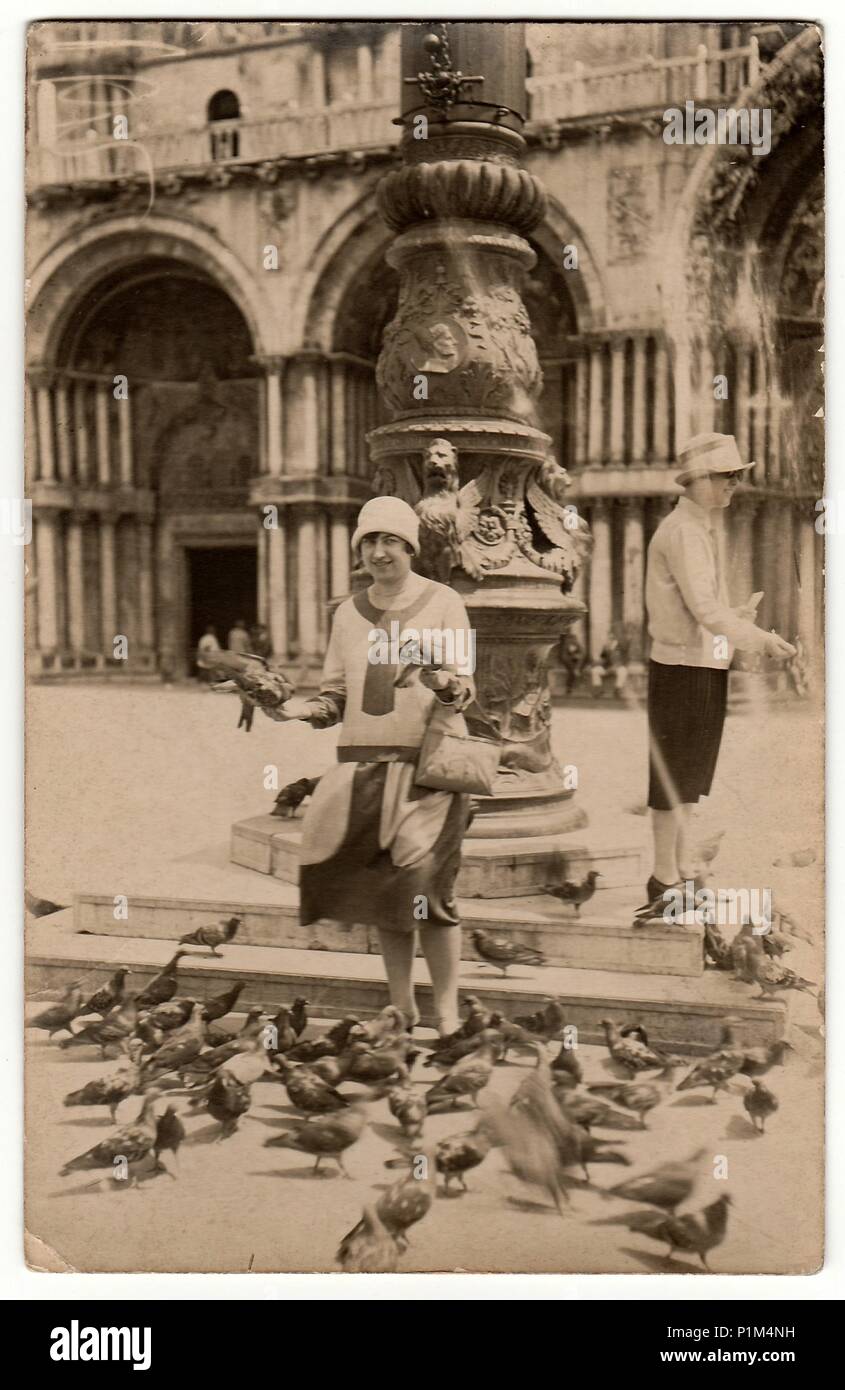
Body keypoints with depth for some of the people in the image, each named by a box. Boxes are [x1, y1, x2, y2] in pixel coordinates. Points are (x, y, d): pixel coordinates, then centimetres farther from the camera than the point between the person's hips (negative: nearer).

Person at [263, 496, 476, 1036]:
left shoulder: (443, 602, 2)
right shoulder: (350, 612, 15)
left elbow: (466, 689, -2)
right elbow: (337, 698, 17)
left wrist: (446, 686, -25)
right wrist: (298, 708, -2)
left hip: (425, 768, -4)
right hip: (362, 766, 4)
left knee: (426, 892, -11)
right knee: (383, 893, 6)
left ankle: (447, 1016, -1)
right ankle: (402, 1010, 18)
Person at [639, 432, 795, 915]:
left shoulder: (701, 530, 16)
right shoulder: (682, 531, -15)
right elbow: (704, 609, -22)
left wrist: (740, 617, 8)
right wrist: (760, 638, -20)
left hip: (705, 666, 10)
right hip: (684, 667, -10)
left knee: (691, 773, 16)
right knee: (675, 774, -2)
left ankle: (682, 868, 26)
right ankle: (665, 879, 7)